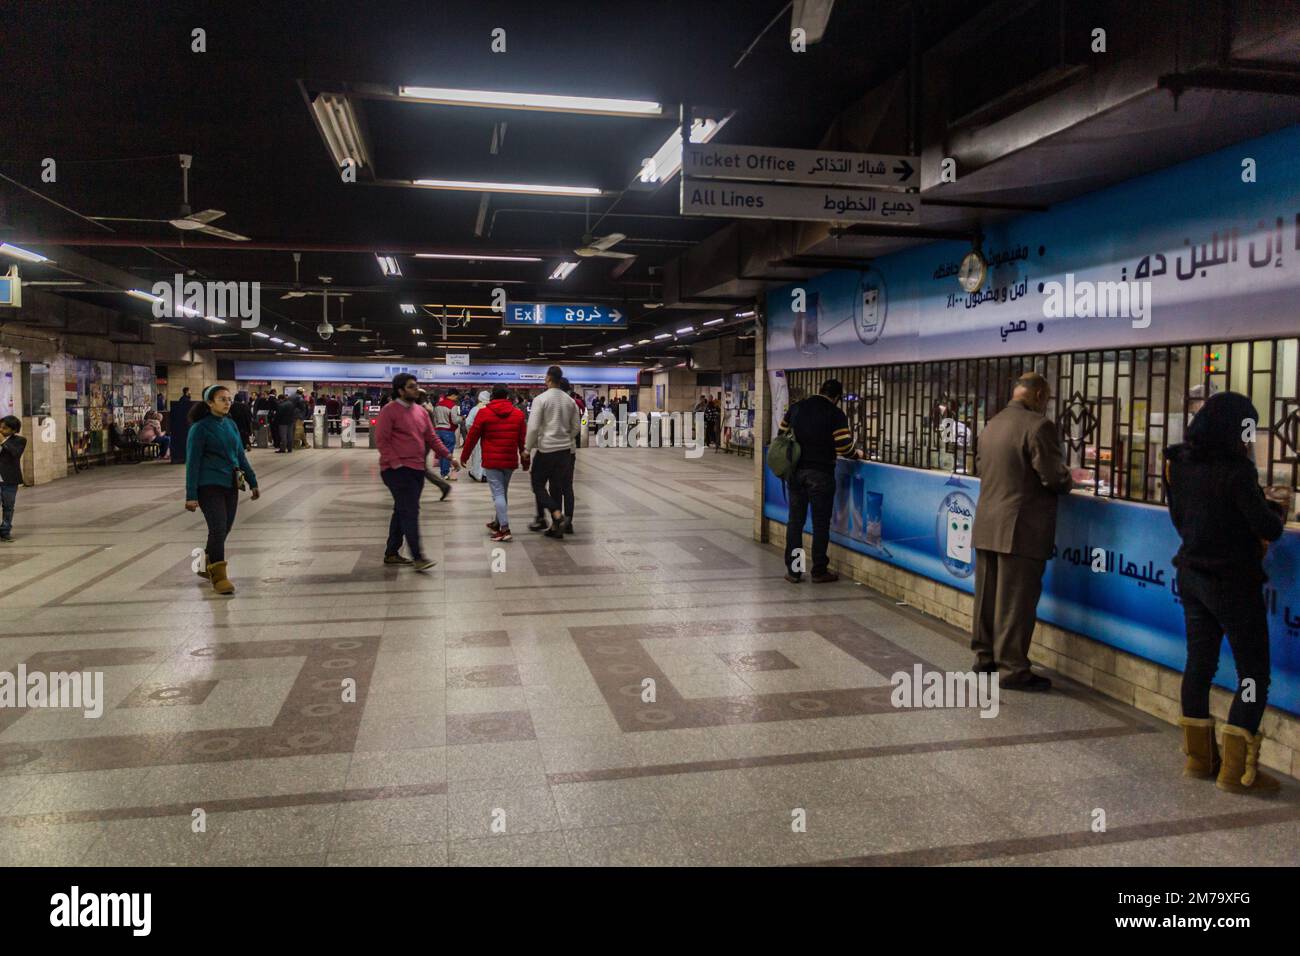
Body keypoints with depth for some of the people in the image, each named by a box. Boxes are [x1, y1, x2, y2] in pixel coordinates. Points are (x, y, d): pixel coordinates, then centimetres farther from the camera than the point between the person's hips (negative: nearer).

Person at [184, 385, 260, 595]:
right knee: (218, 528, -12)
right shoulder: (200, 428, -8)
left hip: (231, 485, 6)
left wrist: (253, 482, 15)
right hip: (209, 486, -6)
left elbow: (241, 456, 18)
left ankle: (206, 566, 33)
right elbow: (192, 462, -9)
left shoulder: (231, 425, 11)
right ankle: (219, 577, -5)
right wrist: (191, 495, -13)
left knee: (224, 529, 12)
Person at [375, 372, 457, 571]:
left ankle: (391, 553, 25)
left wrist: (447, 454, 3)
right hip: (398, 470, -8)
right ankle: (417, 557, -10)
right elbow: (381, 440, -12)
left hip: (417, 469, 8)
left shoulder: (421, 411, 14)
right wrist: (396, 463, -18)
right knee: (410, 511, -11)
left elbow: (432, 438, 16)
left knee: (402, 511, 14)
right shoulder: (389, 411, -8)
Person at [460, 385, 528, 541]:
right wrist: (524, 458, 18)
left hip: (491, 461, -4)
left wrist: (464, 457, 10)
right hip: (510, 460, 4)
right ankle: (498, 522, 29)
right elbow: (523, 439, 7)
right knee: (503, 492, 18)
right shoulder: (518, 414, 5)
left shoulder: (483, 412, -4)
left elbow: (472, 437, -1)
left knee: (498, 493, -5)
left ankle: (504, 529, -13)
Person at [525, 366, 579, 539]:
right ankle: (556, 526, 12)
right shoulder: (570, 400, 6)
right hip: (565, 449, 5)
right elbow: (575, 427, 10)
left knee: (538, 485, 7)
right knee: (557, 487, 12)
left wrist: (527, 448, -5)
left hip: (546, 449, -5)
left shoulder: (541, 399, -11)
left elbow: (533, 427, -15)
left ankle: (557, 514, -13)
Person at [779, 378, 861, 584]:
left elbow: (781, 434, 13)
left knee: (795, 521, 9)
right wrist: (857, 455, 9)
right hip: (820, 473, -4)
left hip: (796, 472, 4)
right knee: (821, 523, 5)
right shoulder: (835, 414, -7)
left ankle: (793, 570, 12)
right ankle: (819, 571, 12)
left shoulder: (795, 407, 8)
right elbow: (844, 447, -12)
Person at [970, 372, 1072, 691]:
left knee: (987, 594, 15)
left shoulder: (991, 424, 12)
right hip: (1021, 529, -8)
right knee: (1016, 601, -1)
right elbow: (1053, 476, -16)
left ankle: (985, 655, 26)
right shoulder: (1038, 425, -14)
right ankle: (1012, 669, 5)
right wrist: (1067, 482, 5)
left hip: (986, 526, 8)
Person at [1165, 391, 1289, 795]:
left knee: (1199, 662, 14)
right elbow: (1268, 529, -17)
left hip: (1191, 575, 7)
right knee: (1253, 672, 3)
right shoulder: (1235, 470, -19)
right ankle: (1236, 770, 4)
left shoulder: (1179, 463, 2)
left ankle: (1198, 756, 21)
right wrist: (1279, 511, 5)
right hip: (1233, 581, -7)